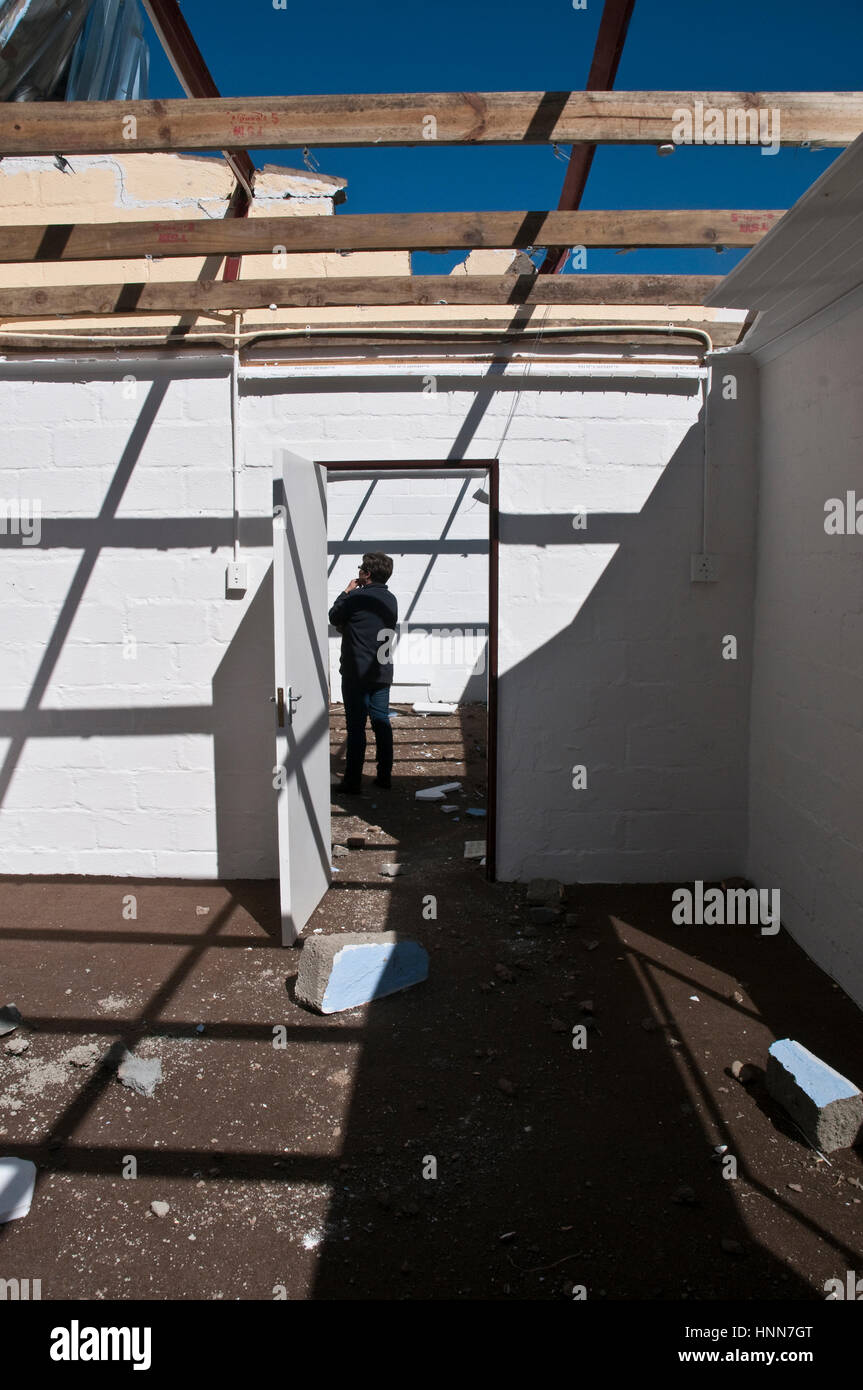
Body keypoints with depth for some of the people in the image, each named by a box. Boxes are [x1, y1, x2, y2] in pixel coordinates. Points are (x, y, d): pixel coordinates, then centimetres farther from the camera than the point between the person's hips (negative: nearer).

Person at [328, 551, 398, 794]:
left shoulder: (356, 598, -14)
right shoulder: (391, 600, 7)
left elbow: (334, 617, 0)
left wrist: (347, 592, 10)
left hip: (357, 673, -6)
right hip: (383, 672, 6)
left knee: (356, 727, -2)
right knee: (382, 723, 12)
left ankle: (352, 782, 1)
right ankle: (385, 776, 17)